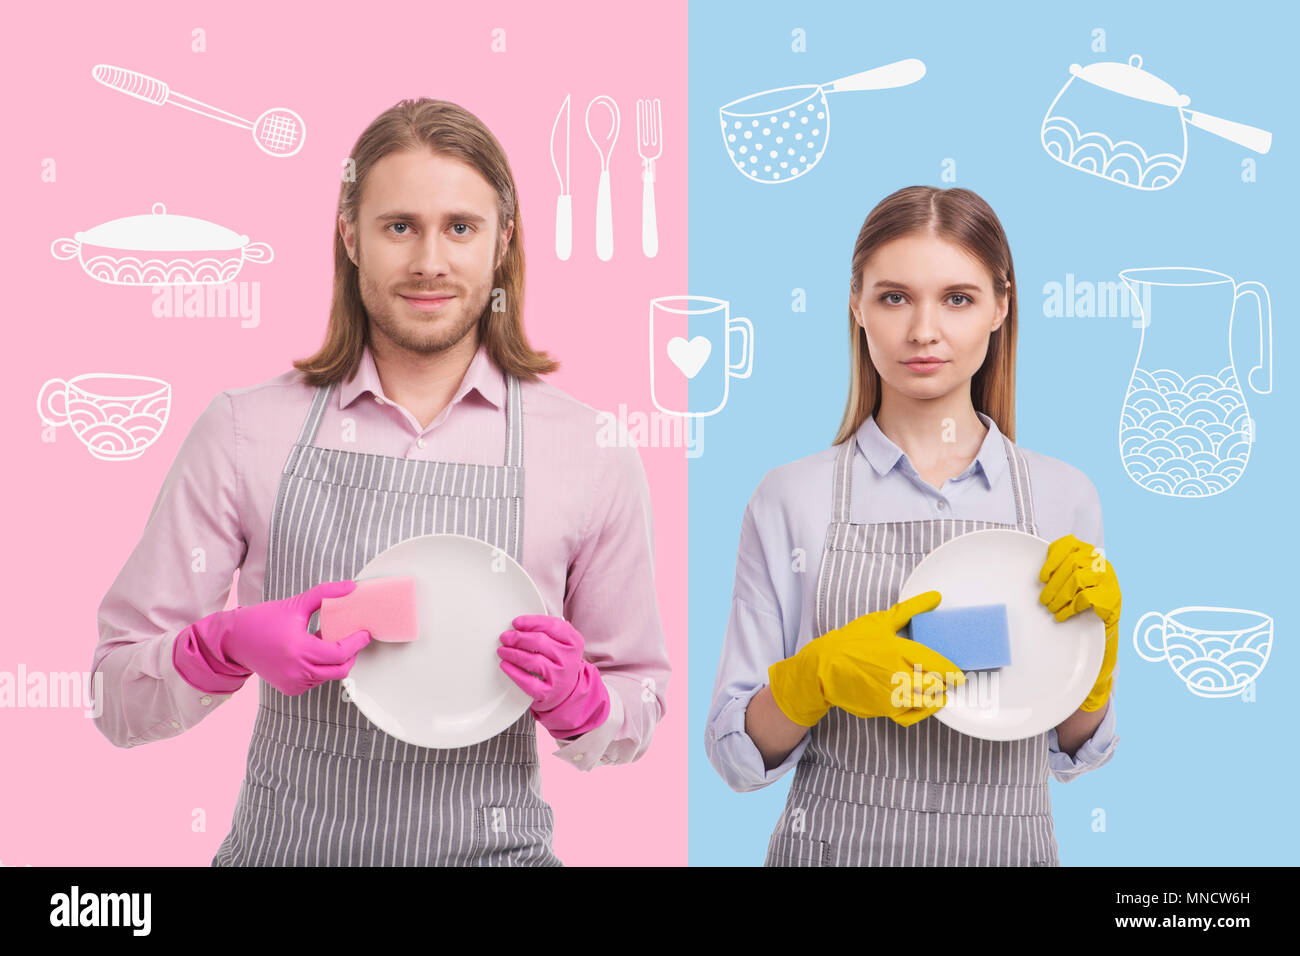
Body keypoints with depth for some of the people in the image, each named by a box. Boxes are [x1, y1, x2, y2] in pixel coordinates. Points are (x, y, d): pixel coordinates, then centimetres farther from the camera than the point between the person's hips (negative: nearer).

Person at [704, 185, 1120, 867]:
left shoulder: (1063, 498, -1)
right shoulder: (792, 498, -6)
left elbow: (1074, 751, 5)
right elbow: (737, 756, -5)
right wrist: (821, 673, -21)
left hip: (1005, 845, 2)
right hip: (835, 842, -1)